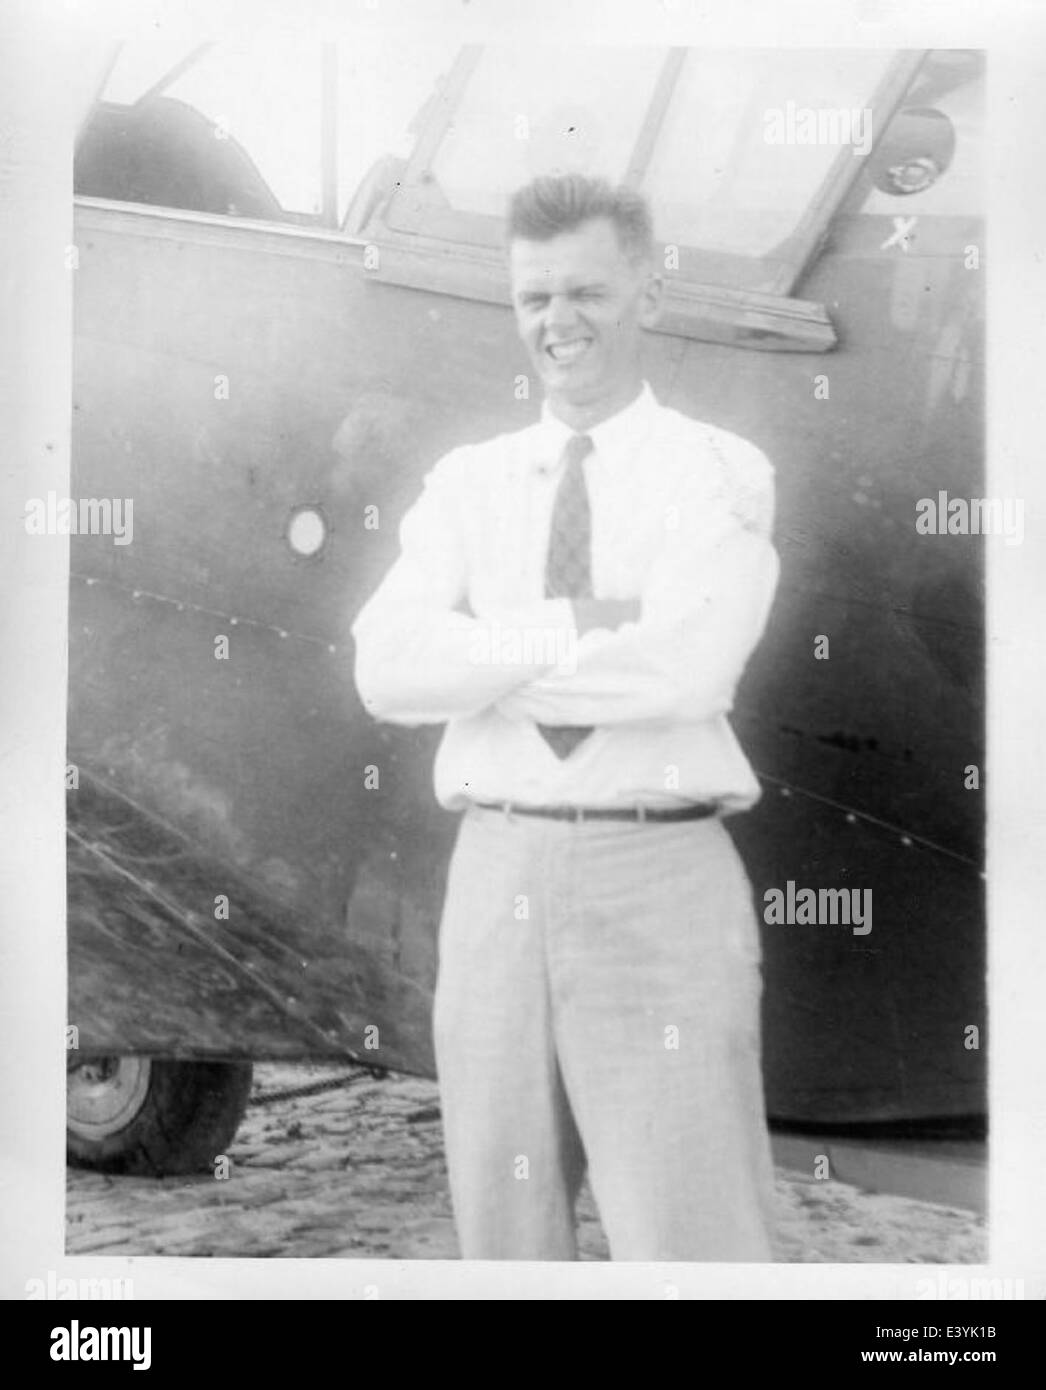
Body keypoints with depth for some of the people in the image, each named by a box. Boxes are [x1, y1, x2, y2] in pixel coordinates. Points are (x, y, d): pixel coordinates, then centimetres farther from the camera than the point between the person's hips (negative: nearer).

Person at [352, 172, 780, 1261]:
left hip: (658, 880, -3)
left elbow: (686, 669, -18)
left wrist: (479, 658, -9)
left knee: (690, 1246, -3)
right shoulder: (466, 484, 10)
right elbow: (388, 672, -6)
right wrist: (582, 625, -14)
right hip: (498, 881, 4)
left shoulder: (720, 473, 1)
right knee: (505, 1236, 13)